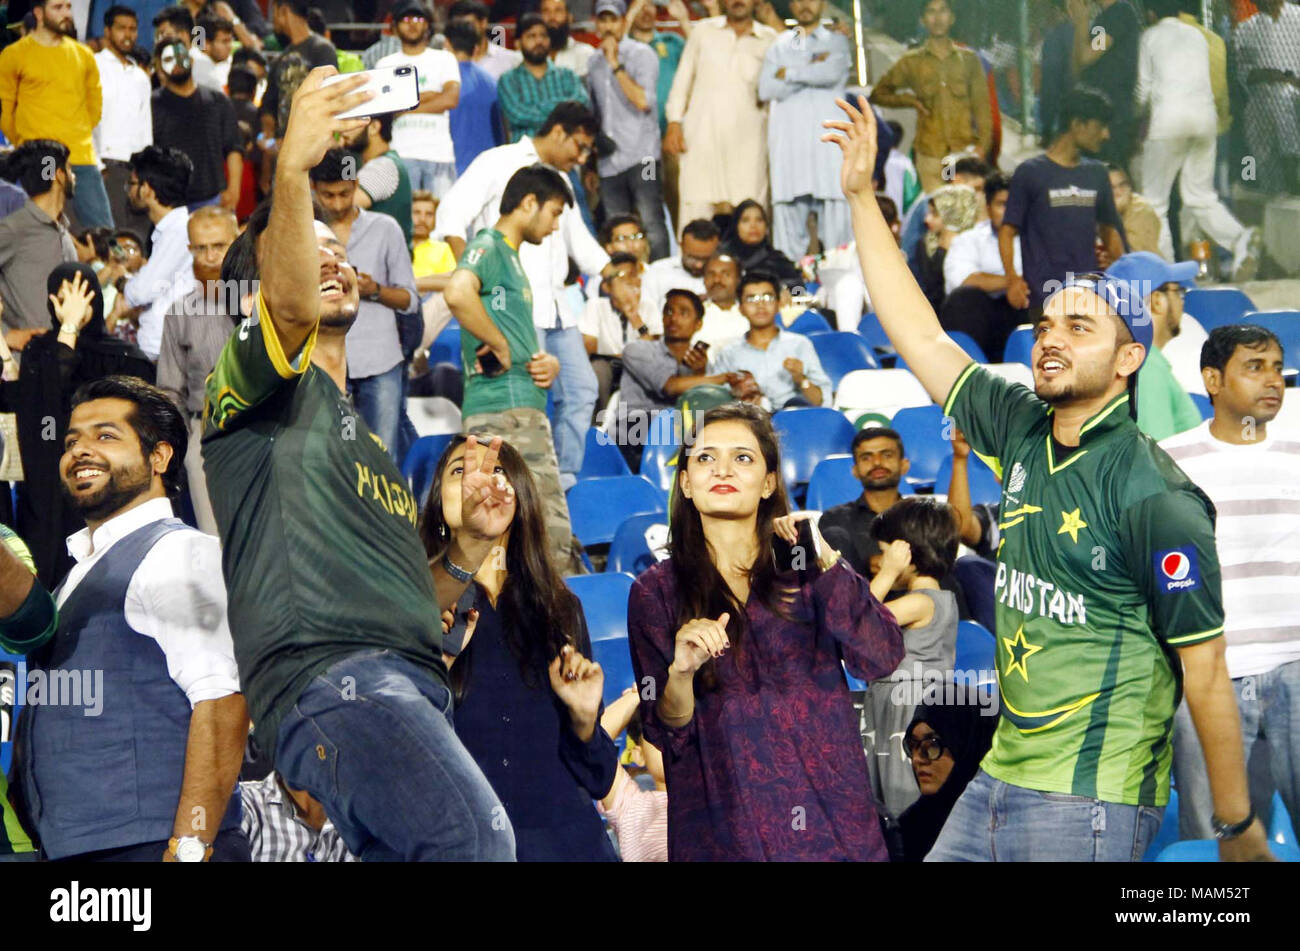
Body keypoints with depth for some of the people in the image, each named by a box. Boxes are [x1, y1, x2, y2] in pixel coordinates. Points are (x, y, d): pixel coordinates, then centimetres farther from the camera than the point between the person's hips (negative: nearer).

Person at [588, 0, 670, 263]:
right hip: (609, 162, 5)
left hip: (640, 157, -5)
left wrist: (615, 65, -12)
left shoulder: (642, 54, 0)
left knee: (651, 225, -11)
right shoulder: (594, 63, 17)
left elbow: (643, 101, -15)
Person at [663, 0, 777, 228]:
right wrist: (674, 123, 5)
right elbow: (682, 79, 14)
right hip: (703, 134, 0)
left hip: (747, 138, 0)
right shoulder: (703, 31, 15)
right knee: (695, 206, -7)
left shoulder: (769, 39, 13)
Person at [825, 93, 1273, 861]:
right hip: (998, 786, 7)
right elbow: (923, 339, 13)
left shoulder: (1154, 495, -14)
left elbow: (1204, 668, -12)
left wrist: (1239, 828, -9)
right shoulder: (1023, 432, 7)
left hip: (1093, 804, -7)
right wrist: (862, 196, 12)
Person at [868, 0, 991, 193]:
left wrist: (982, 143, -2)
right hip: (930, 154, 0)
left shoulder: (968, 59, 13)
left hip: (965, 150, 0)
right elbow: (878, 94, 17)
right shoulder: (912, 62, 12)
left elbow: (982, 104, 10)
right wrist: (909, 100, 0)